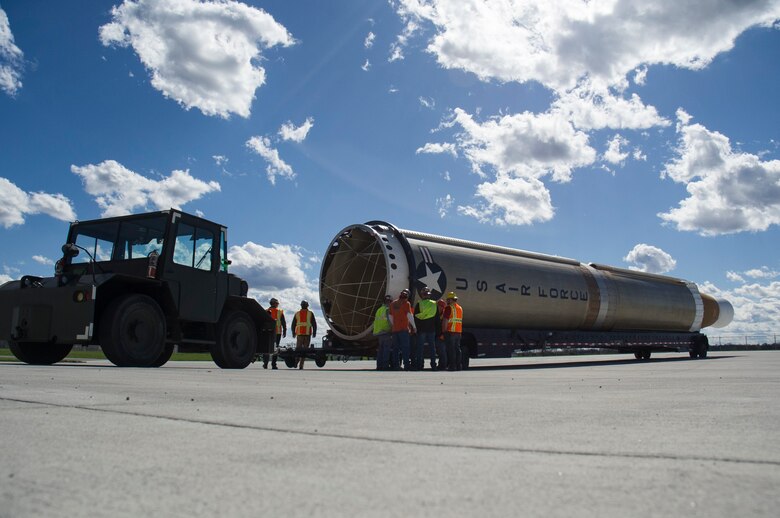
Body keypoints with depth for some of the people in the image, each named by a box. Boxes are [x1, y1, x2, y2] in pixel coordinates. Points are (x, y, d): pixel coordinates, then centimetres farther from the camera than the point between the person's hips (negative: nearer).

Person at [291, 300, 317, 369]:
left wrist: (293, 333, 20)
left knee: (298, 347, 6)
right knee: (305, 348, 1)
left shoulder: (297, 313, 9)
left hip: (299, 333, 1)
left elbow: (293, 324, 12)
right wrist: (314, 333, 6)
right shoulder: (310, 313, 3)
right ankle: (301, 364, -5)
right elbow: (314, 324, 0)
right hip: (308, 333, -1)